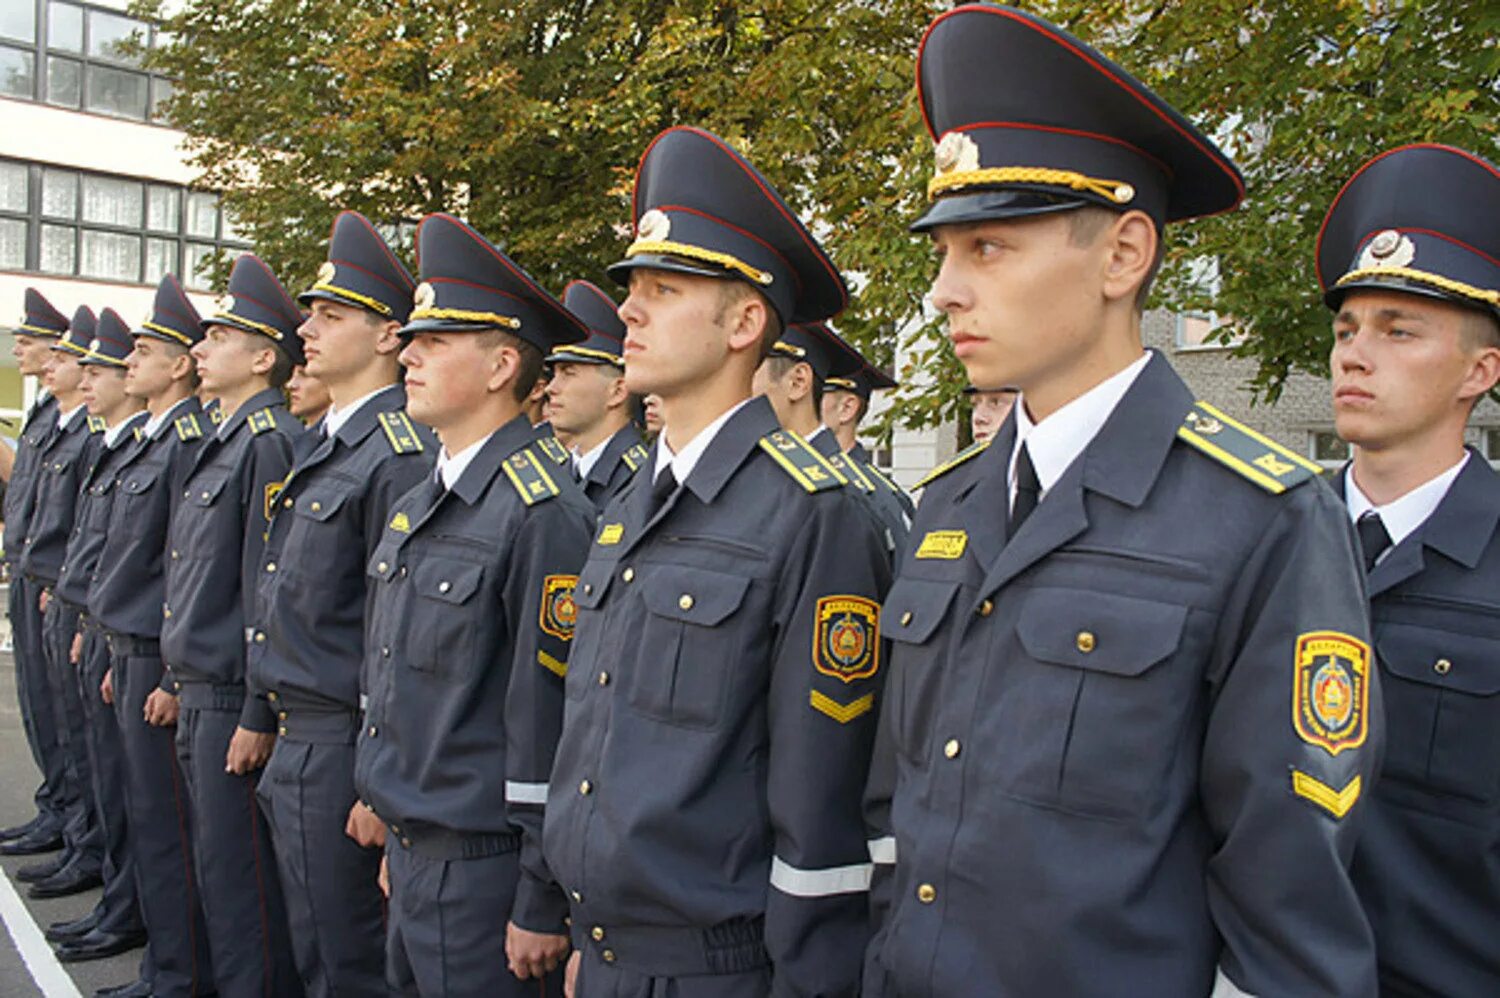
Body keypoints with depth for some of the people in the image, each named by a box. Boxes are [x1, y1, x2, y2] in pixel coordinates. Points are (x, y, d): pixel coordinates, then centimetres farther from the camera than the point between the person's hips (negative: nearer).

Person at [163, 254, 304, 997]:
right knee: (215, 867, 19)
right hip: (199, 695, 10)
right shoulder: (224, 441, 14)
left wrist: (258, 717, -20)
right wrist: (180, 679, 20)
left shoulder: (271, 442, -16)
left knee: (238, 880, 1)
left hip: (234, 703, -10)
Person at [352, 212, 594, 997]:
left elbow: (553, 719, -20)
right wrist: (396, 838, 18)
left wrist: (541, 907, -17)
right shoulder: (417, 505, 8)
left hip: (481, 869, -8)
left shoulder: (542, 514, -20)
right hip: (411, 851, 8)